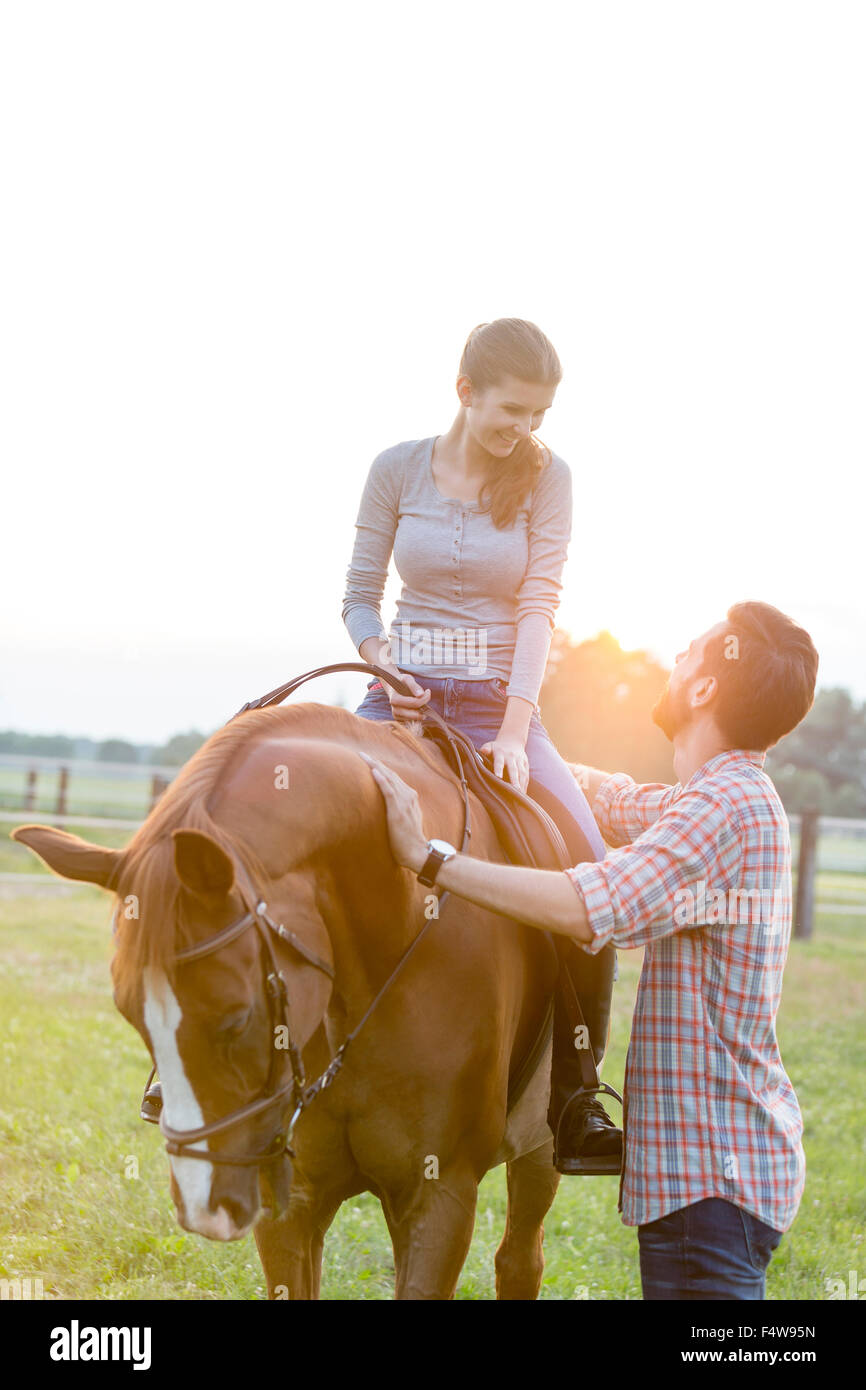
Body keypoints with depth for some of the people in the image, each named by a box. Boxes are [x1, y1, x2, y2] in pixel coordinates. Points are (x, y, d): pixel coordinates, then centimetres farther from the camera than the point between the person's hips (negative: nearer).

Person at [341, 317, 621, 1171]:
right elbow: (359, 595, 8)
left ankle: (573, 1099, -8)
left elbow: (539, 607, -7)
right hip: (403, 696, 1)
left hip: (500, 705, 0)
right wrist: (382, 664, -12)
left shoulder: (547, 478, 1)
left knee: (588, 868, -19)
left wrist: (516, 729, -19)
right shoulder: (398, 471, 3)